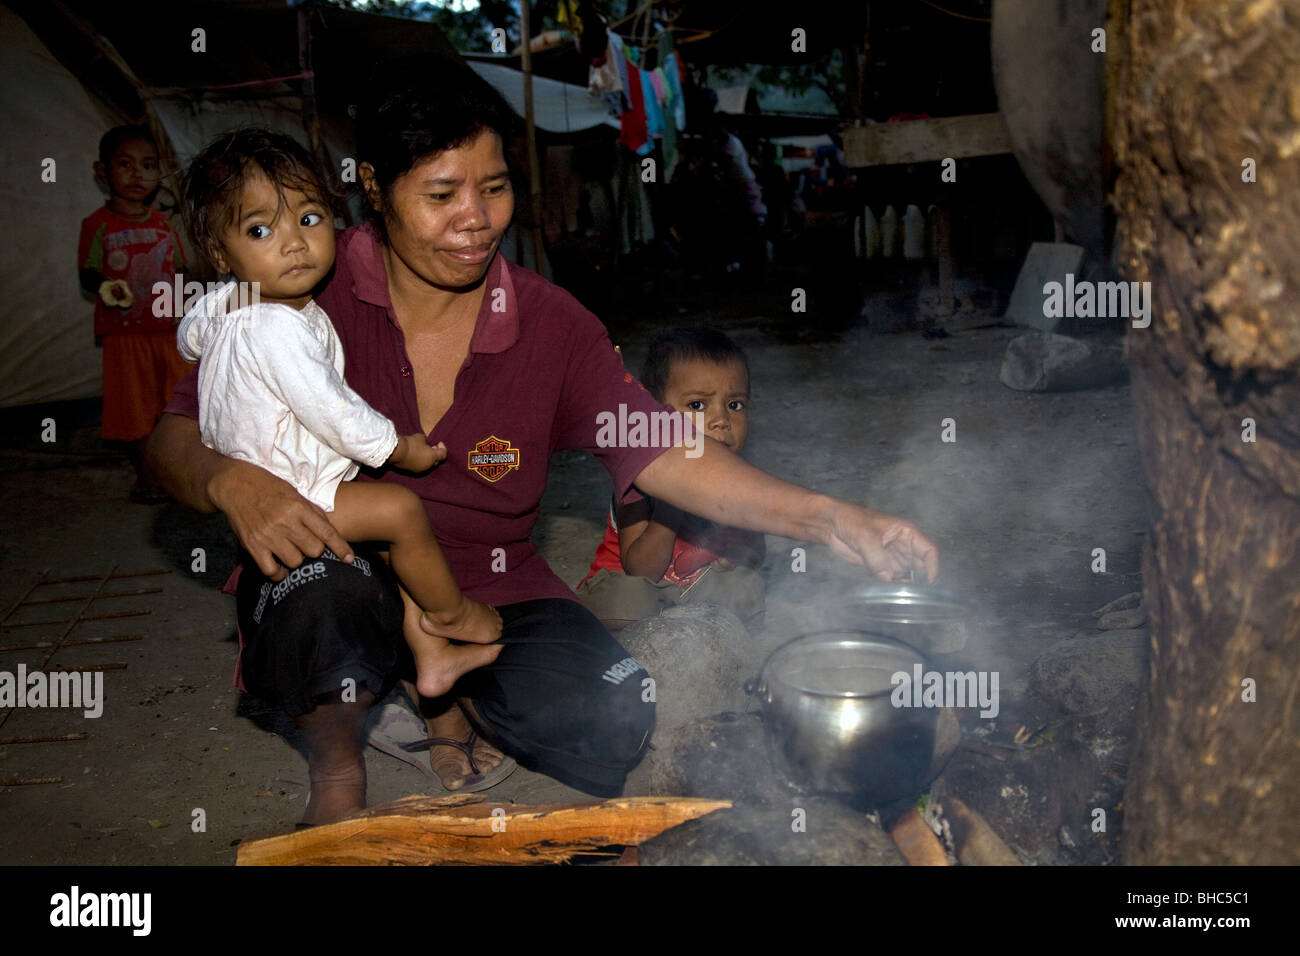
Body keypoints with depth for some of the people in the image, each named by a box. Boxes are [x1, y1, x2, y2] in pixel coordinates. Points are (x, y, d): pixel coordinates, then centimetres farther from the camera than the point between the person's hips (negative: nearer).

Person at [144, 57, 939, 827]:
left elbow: (663, 456, -12)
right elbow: (176, 439, -7)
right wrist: (231, 482, -33)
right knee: (332, 606, -37)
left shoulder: (551, 326, -5)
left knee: (614, 717, -22)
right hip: (331, 580, -1)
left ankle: (449, 694, 11)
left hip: (489, 593, 2)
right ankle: (336, 770, -1)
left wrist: (826, 519, -26)